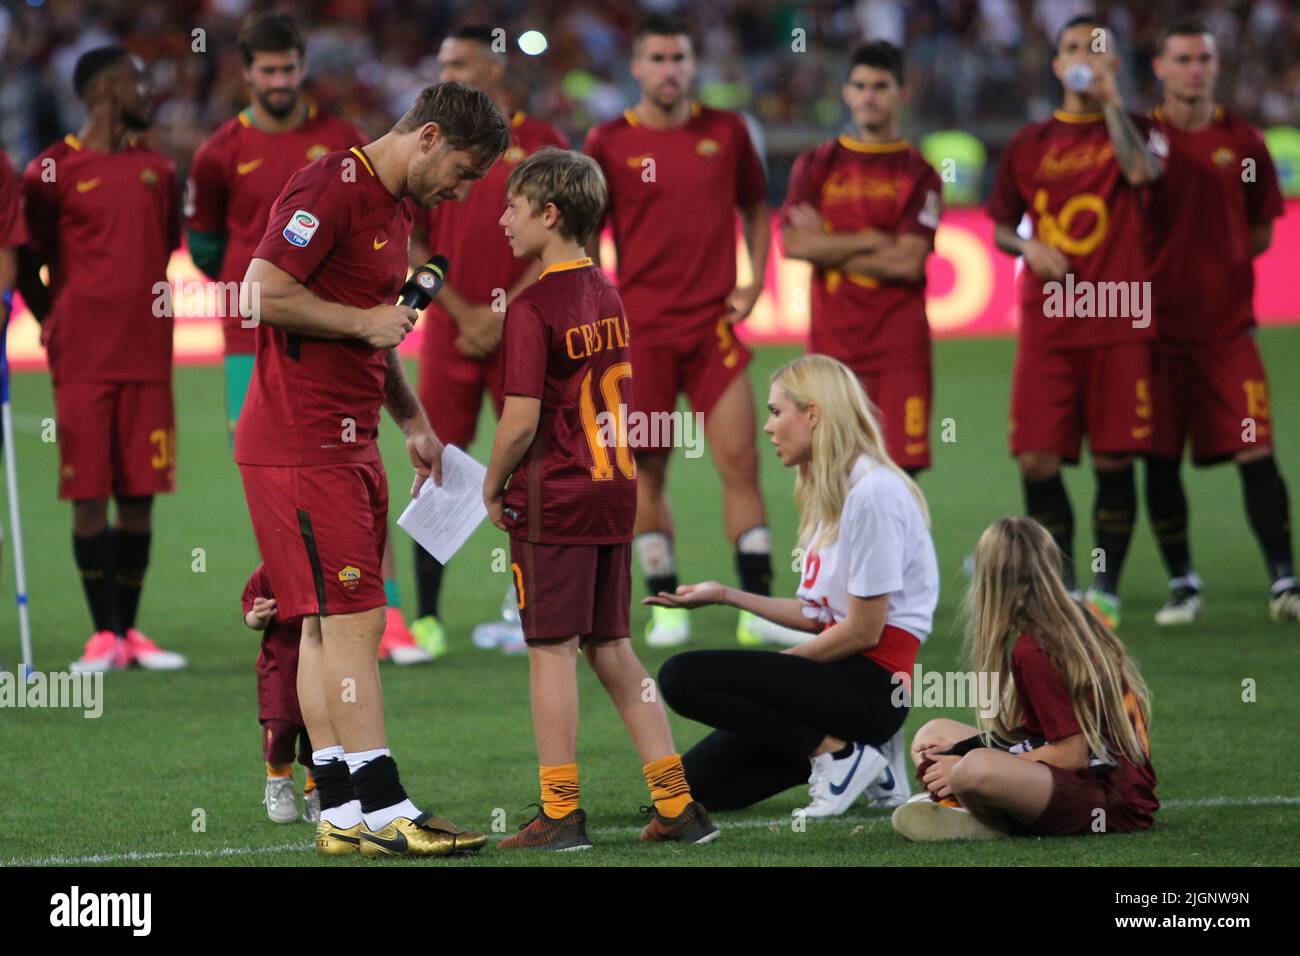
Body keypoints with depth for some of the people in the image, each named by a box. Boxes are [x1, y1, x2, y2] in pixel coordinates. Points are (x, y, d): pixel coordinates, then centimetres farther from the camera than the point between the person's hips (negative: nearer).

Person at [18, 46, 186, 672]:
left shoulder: (157, 171, 12)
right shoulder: (53, 172, -2)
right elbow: (29, 267, 2)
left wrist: (139, 312, 14)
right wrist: (56, 329, 0)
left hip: (147, 357, 4)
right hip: (82, 359, -4)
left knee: (139, 495, 3)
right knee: (89, 496, -3)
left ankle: (128, 631, 10)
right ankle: (103, 633, 1)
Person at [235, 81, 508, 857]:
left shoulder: (395, 207, 19)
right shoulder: (332, 188, -13)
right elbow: (263, 292, -21)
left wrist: (415, 423, 20)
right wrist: (365, 322, -14)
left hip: (348, 444, 10)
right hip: (301, 444, -10)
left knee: (331, 627, 9)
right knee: (353, 621, -11)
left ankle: (342, 814, 11)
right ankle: (382, 811, -10)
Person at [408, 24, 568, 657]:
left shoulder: (542, 145, 2)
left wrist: (502, 312, -9)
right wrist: (462, 312, -7)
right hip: (449, 330, 1)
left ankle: (522, 611, 12)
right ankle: (426, 617, -2)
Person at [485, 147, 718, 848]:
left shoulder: (533, 307, -14)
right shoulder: (606, 296, 10)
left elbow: (521, 421, -18)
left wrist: (492, 488, -2)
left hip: (553, 499, -8)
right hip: (614, 488, 8)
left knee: (551, 648, -1)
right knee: (611, 648, 13)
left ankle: (561, 814, 1)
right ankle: (677, 805, 13)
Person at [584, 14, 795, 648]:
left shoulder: (726, 132, 6)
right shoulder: (610, 143, 0)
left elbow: (754, 208, 19)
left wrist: (753, 285, 7)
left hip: (714, 326, 1)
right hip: (642, 328, -1)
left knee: (740, 461, -6)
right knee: (645, 472, 1)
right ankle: (665, 605, 12)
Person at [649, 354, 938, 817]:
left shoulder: (873, 492, -15)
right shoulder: (830, 492, 16)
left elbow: (863, 631, -16)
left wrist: (775, 666, -5)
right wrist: (727, 596, 14)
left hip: (873, 684, -10)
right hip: (848, 674, 10)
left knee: (682, 678, -19)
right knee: (694, 780, 4)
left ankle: (837, 753, -12)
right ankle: (850, 749, 8)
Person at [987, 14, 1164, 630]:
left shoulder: (1130, 126, 6)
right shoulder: (1029, 144, 11)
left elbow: (1141, 170, -17)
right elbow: (1000, 227, 18)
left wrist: (1110, 100, -15)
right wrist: (1029, 248, -3)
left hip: (1118, 322, -2)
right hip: (1046, 321, 2)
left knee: (1114, 458, -3)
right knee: (1036, 458, -5)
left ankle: (1105, 588, 8)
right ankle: (1060, 582, 12)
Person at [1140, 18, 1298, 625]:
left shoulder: (1241, 142, 6)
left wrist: (1218, 259, 3)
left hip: (1227, 326, 0)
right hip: (1158, 325, 0)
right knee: (1159, 461, 2)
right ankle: (1181, 583, 14)